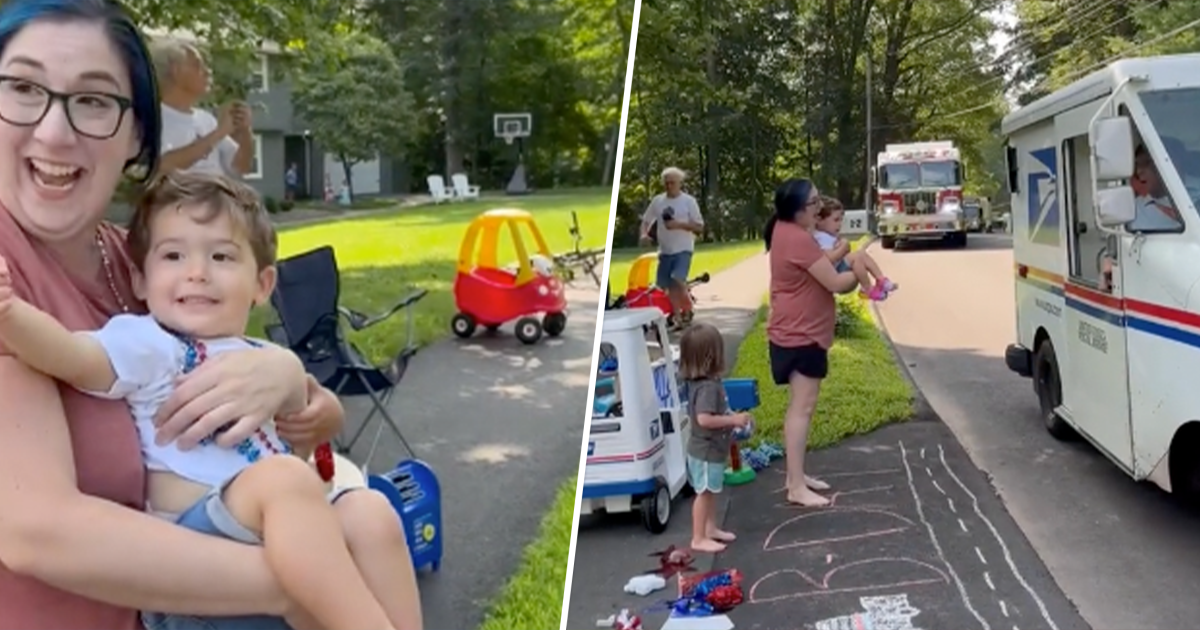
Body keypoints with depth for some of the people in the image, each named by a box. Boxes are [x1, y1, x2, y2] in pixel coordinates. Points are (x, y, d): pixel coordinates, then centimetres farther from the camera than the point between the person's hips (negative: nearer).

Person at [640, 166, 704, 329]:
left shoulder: (689, 201, -5)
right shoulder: (657, 200, 5)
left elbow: (700, 227, -6)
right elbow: (646, 220, 12)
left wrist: (679, 224, -19)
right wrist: (644, 234, -10)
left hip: (683, 249, -5)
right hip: (665, 250, 5)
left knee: (678, 279, -23)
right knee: (665, 284, 8)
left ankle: (687, 310, -2)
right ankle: (676, 315, 23)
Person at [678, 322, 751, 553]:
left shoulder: (708, 382, 4)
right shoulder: (708, 387, -27)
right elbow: (704, 419, -35)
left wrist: (731, 418, 8)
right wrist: (734, 420, -28)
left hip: (711, 449, 10)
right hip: (706, 451, -10)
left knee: (710, 492, 21)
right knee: (704, 493, 0)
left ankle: (711, 528, 34)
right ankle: (699, 538, 10)